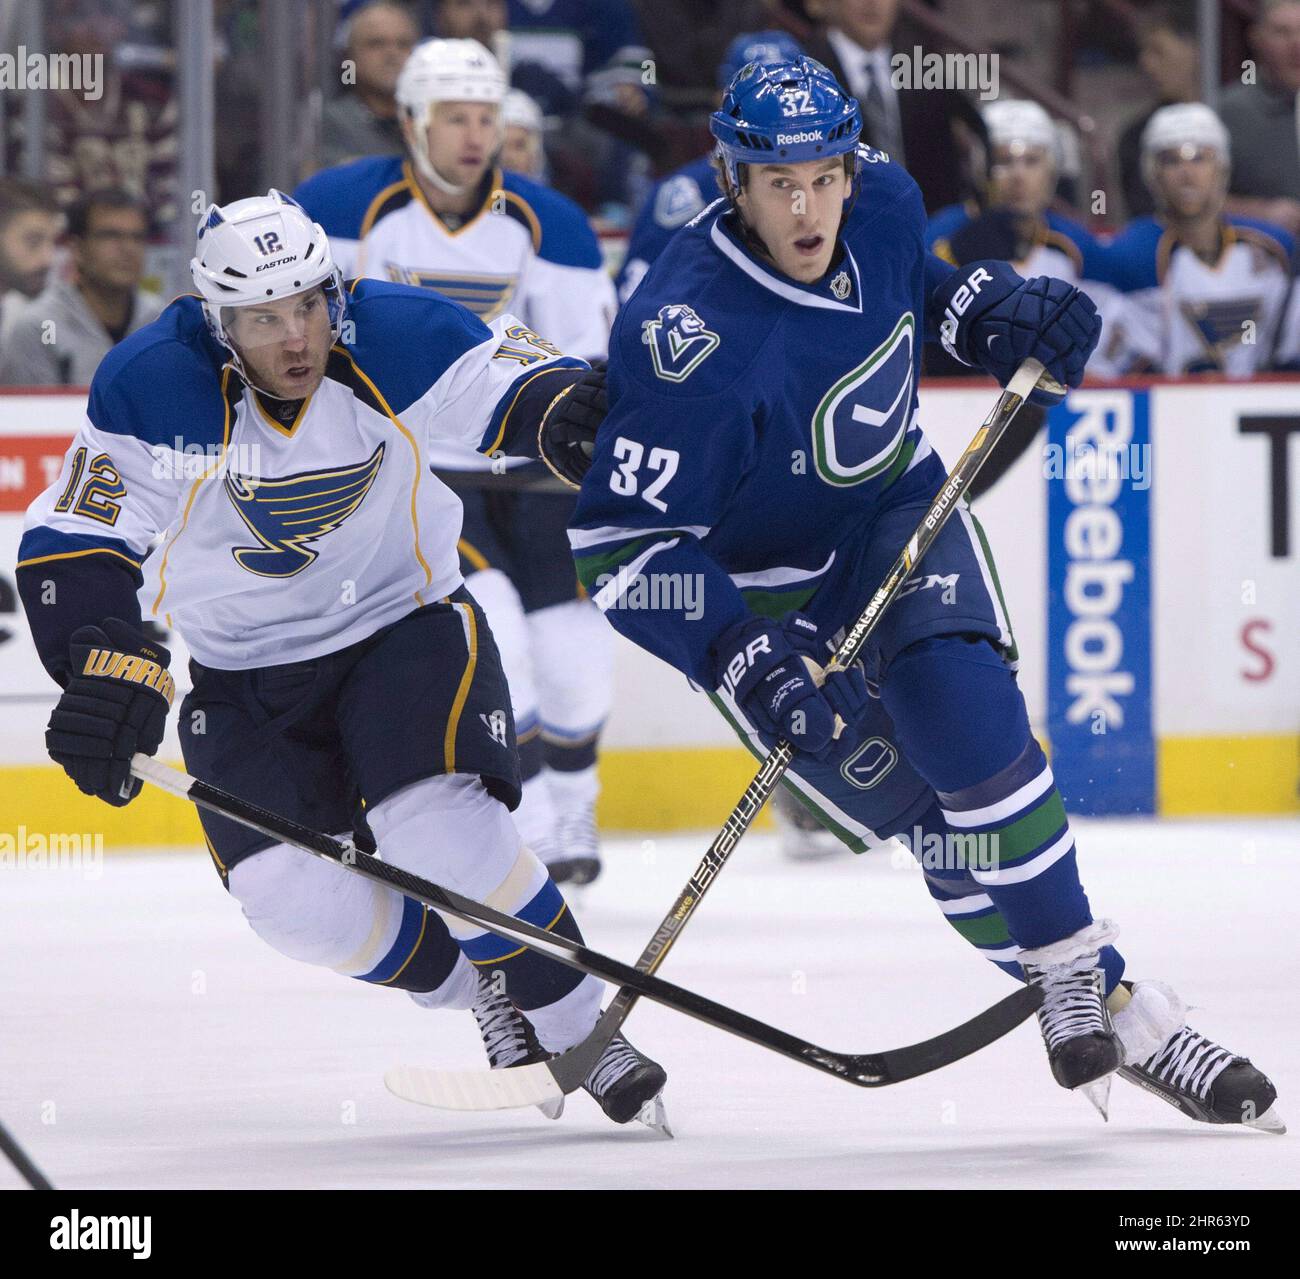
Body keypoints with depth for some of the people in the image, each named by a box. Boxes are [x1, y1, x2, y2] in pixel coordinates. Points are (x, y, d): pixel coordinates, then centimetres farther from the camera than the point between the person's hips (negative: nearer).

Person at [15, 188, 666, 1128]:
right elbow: (73, 545, -15)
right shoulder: (154, 388, -20)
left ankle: (581, 1036, -7)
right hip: (246, 677, 2)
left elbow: (533, 389, -15)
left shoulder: (395, 338, -18)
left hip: (406, 622, -2)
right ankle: (483, 994, 11)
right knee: (288, 895, -14)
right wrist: (111, 669, -28)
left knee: (441, 830, -25)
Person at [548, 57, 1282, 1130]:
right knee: (911, 797, -12)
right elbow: (619, 543, -28)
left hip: (898, 513, 3)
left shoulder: (881, 200, -13)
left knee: (967, 718, -21)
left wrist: (992, 313, -5)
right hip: (762, 585, -3)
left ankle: (1084, 973, -11)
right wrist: (740, 657, -36)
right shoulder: (691, 339, -31)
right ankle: (1085, 997, 2)